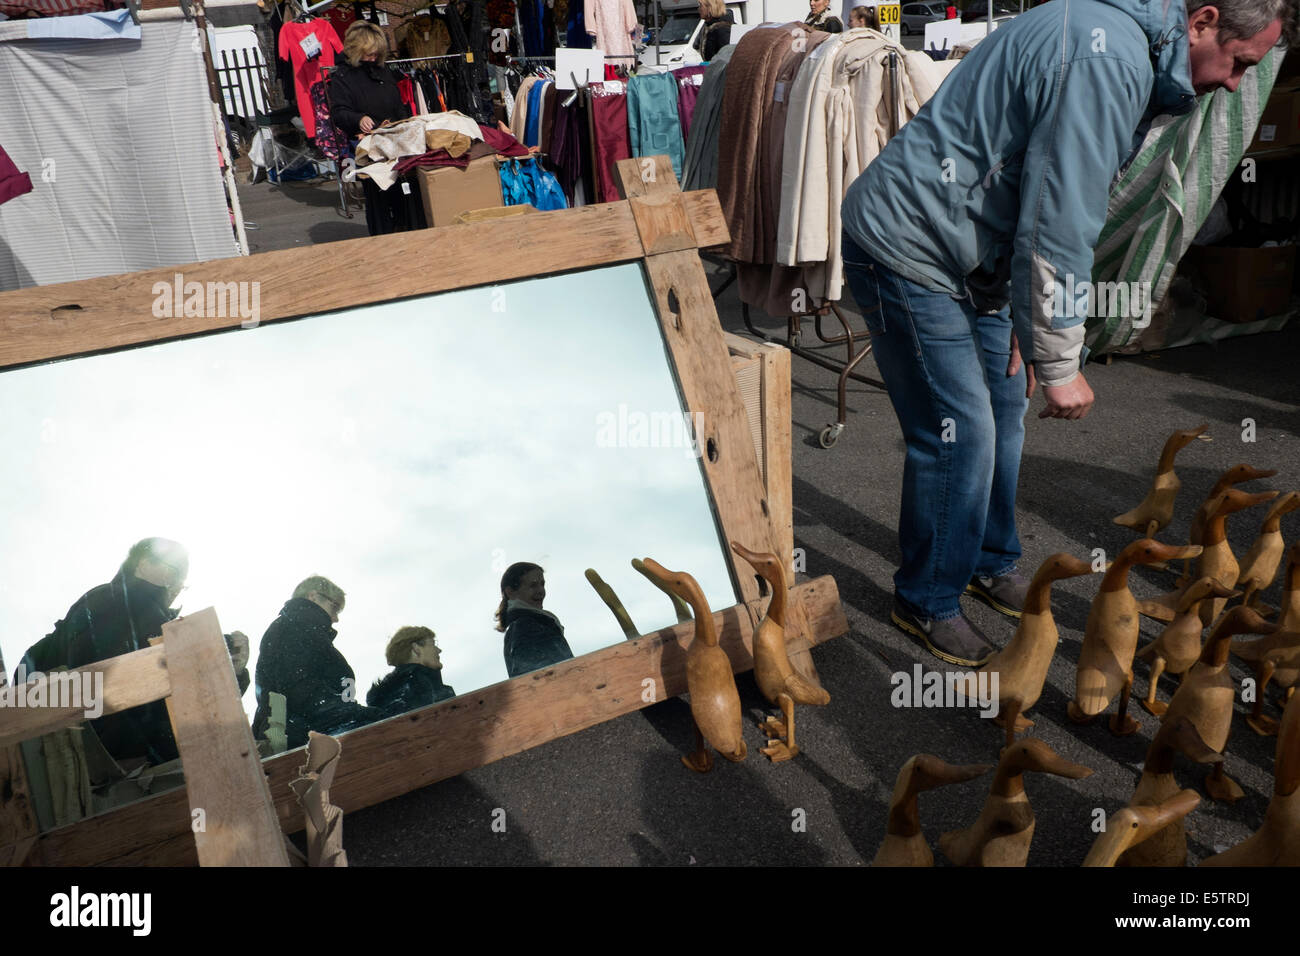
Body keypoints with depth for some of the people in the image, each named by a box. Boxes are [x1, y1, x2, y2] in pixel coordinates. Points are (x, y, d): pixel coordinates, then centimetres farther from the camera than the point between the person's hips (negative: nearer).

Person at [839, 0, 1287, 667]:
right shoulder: (1106, 58, -22)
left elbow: (1055, 207, 18)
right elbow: (1058, 230, -25)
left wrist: (1020, 327, 16)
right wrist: (1060, 368, -17)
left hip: (965, 255, 10)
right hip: (907, 250, -10)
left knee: (1002, 412, 15)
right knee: (960, 432, -7)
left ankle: (990, 563, 33)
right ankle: (927, 602, 11)